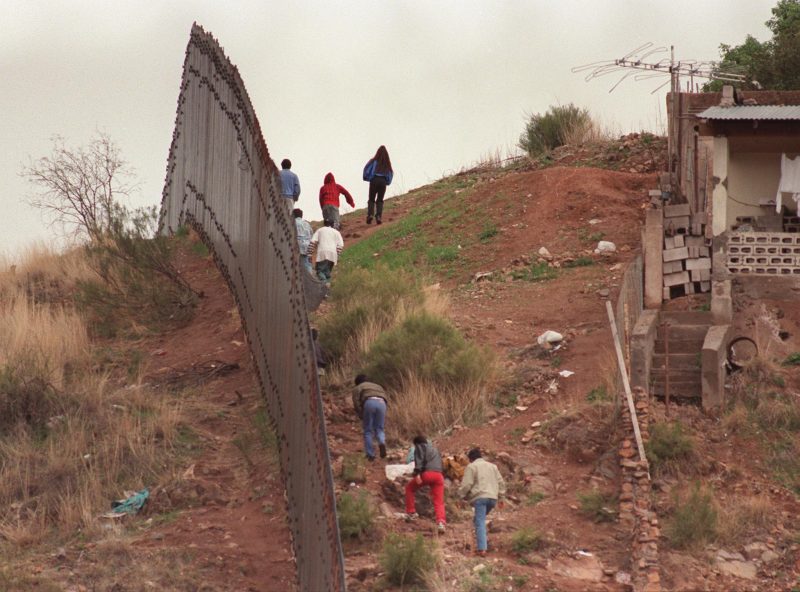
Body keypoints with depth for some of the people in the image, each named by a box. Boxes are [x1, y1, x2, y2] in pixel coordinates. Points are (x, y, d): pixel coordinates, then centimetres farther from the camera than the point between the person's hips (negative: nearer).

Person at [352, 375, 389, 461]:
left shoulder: (357, 388, 25)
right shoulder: (378, 386, 38)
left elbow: (356, 404, 8)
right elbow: (385, 398, 23)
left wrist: (362, 417, 13)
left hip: (369, 403, -3)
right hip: (381, 403, 3)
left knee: (368, 431, 8)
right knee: (379, 429, 14)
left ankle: (370, 455, 4)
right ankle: (382, 443, -17)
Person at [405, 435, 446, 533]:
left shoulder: (420, 447, 13)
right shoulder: (434, 449, 34)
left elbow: (419, 459, -6)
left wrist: (417, 473, -18)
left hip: (427, 474, -5)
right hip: (439, 475, 5)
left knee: (410, 488, 20)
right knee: (439, 501, 1)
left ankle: (411, 513, 16)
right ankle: (441, 522, -20)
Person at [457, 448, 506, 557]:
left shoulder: (471, 467, 4)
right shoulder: (493, 466, 23)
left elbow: (466, 484, -4)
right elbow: (501, 482, 20)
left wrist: (461, 494, 10)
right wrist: (500, 494, 25)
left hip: (480, 497, -6)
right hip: (492, 497, 6)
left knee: (480, 523, -9)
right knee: (478, 520, 20)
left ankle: (482, 549, -21)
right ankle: (480, 544, 8)